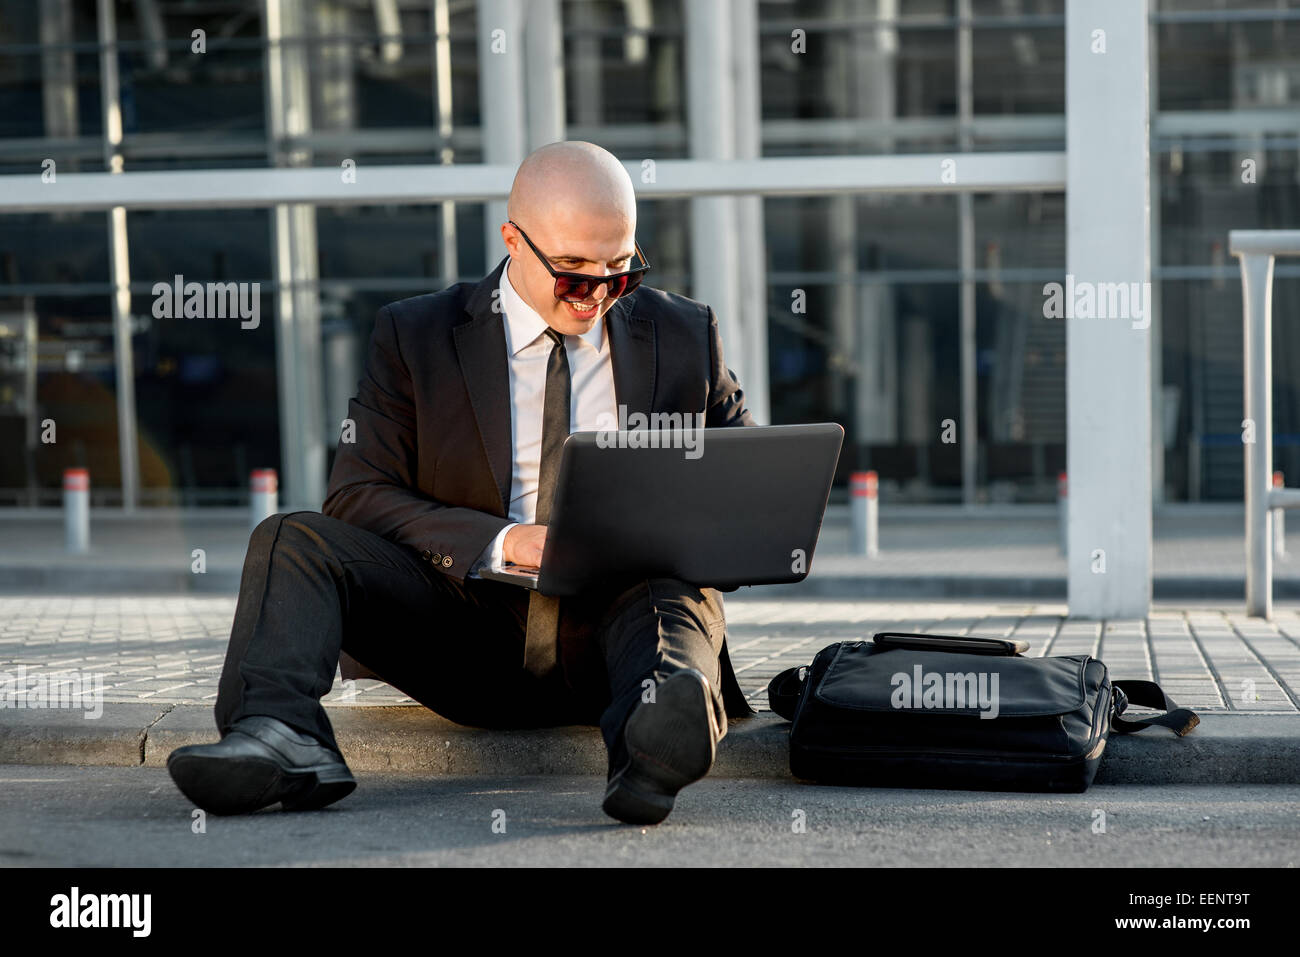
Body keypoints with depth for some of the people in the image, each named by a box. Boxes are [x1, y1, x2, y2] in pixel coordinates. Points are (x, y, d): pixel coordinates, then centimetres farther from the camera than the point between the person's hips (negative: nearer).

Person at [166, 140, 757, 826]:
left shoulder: (683, 336, 10)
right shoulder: (415, 336, 5)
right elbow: (357, 494, -1)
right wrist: (499, 542, -18)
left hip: (613, 622, 0)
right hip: (467, 631, 0)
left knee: (675, 595, -34)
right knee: (293, 540, -20)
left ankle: (664, 719, -67)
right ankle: (283, 738, -46)